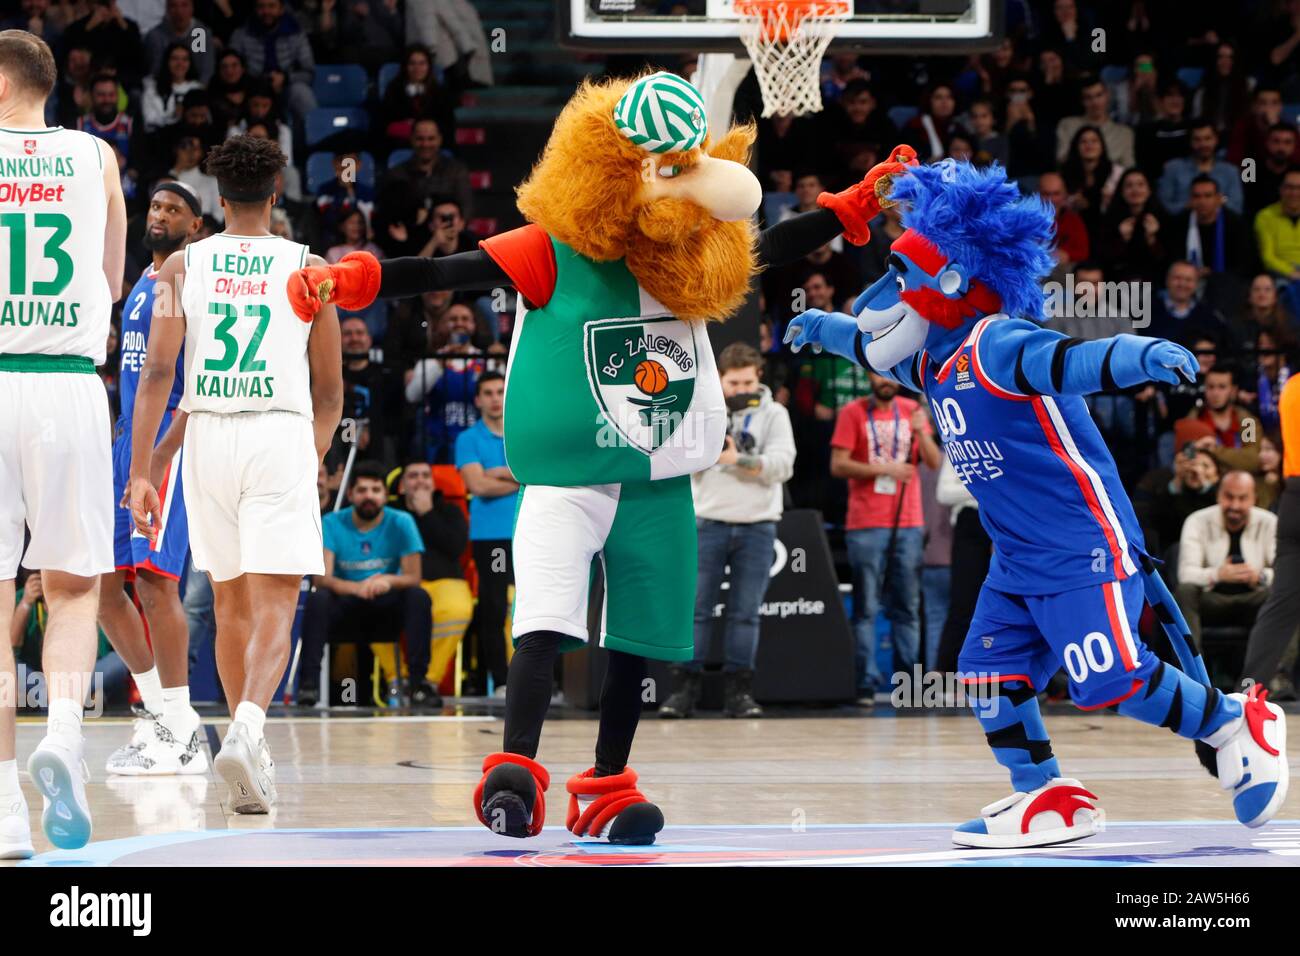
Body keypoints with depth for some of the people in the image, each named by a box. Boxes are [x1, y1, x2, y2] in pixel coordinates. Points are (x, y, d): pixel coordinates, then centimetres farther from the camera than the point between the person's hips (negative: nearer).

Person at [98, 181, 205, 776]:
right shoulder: (145, 280, 20)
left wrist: (157, 456, -25)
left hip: (169, 442, -9)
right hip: (128, 440, 9)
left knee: (154, 579, -13)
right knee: (102, 579, 7)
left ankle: (181, 734, -9)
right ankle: (159, 709, 16)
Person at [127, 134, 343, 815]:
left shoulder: (184, 265, 7)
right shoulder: (309, 268, 7)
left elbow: (157, 371, -4)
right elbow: (329, 390, 12)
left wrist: (139, 473, -5)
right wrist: (313, 459, 29)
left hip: (207, 434, 2)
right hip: (282, 434, -2)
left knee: (230, 603, 17)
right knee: (273, 606, -8)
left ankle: (250, 754, 25)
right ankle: (247, 728, -33)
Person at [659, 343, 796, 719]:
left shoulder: (774, 415, 6)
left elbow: (782, 466, -6)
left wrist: (738, 459, -16)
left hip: (757, 527, 0)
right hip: (708, 522, 0)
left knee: (745, 613, 2)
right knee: (696, 609, -3)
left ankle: (738, 691, 7)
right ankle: (684, 689, -2)